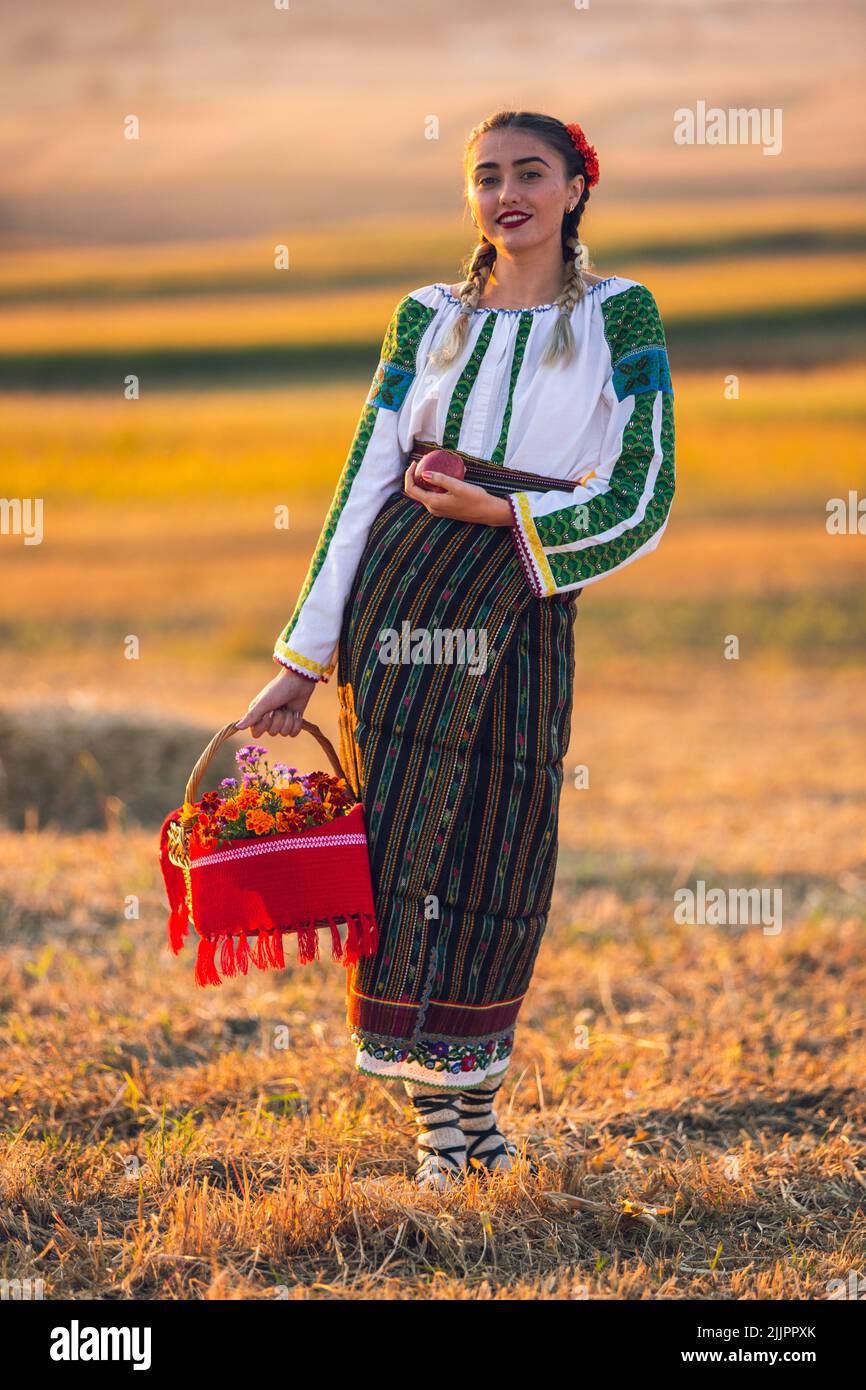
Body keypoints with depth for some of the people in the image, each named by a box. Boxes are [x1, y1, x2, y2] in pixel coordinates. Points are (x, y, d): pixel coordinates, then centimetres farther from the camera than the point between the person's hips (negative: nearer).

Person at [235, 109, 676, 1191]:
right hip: (405, 587, 0)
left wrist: (499, 511, -8)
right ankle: (440, 1106, 4)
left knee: (503, 849, 3)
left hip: (530, 606, 0)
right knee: (406, 824, -4)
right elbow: (364, 486, 8)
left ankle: (472, 1092, 17)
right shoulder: (429, 318, 10)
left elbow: (642, 502, 1)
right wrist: (302, 662, 4)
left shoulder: (620, 317, 7)